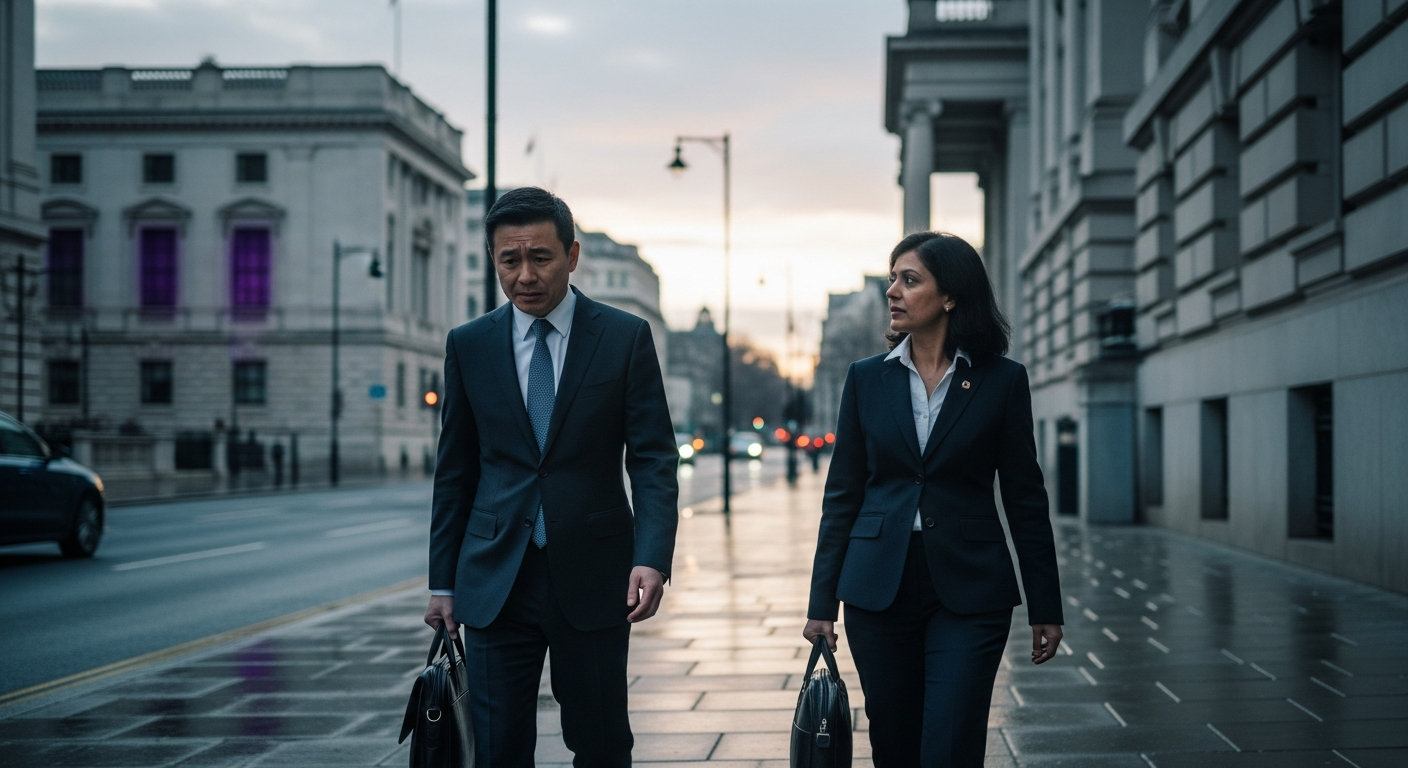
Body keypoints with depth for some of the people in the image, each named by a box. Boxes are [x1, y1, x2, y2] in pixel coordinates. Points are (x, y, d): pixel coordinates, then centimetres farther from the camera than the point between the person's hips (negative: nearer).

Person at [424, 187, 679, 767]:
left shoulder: (625, 338, -1)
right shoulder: (468, 345, 6)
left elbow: (654, 461, -3)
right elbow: (455, 472, 10)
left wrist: (652, 558, -17)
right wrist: (443, 581, 8)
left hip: (593, 577, -1)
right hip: (495, 581, 2)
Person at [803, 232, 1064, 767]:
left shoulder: (1001, 380, 0)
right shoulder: (867, 378, 5)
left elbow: (1025, 497, 3)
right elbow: (842, 495, 7)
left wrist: (1045, 607, 2)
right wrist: (822, 602, 3)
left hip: (969, 589, -2)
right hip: (879, 587, 2)